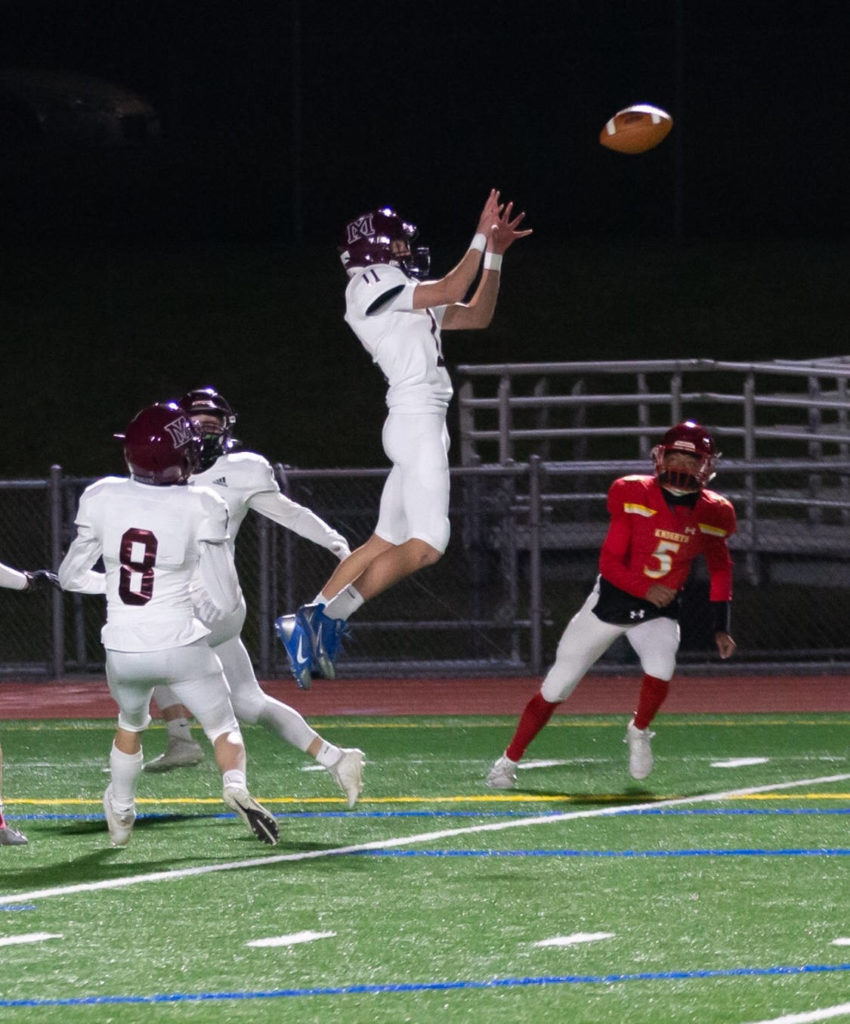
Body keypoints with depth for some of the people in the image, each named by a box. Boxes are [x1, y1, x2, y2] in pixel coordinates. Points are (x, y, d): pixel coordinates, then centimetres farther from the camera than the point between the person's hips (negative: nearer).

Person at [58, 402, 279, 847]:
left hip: (123, 651, 3)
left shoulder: (102, 499, -6)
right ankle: (236, 786, -14)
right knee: (223, 727, 15)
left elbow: (70, 575, 6)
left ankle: (120, 815, 44)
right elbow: (225, 601, -8)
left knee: (131, 725, 32)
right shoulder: (200, 508, -13)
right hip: (180, 645, -3)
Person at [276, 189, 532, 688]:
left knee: (386, 542, 10)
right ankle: (330, 615, -17)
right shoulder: (371, 284, -4)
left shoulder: (407, 297, 24)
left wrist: (495, 252, 20)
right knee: (426, 545, -14)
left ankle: (308, 621, 10)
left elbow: (478, 315, 26)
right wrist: (481, 238, -3)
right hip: (416, 422, -10)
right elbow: (452, 291, -11)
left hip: (423, 425, 10)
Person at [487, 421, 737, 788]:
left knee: (661, 667, -29)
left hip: (659, 611, 2)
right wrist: (646, 589, -32)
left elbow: (720, 569, 10)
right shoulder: (634, 496, -16)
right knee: (557, 685, 0)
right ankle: (509, 761, 14)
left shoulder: (710, 513, -6)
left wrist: (721, 629, 6)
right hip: (613, 599, -1)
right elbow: (609, 562, -16)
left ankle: (639, 732, 3)